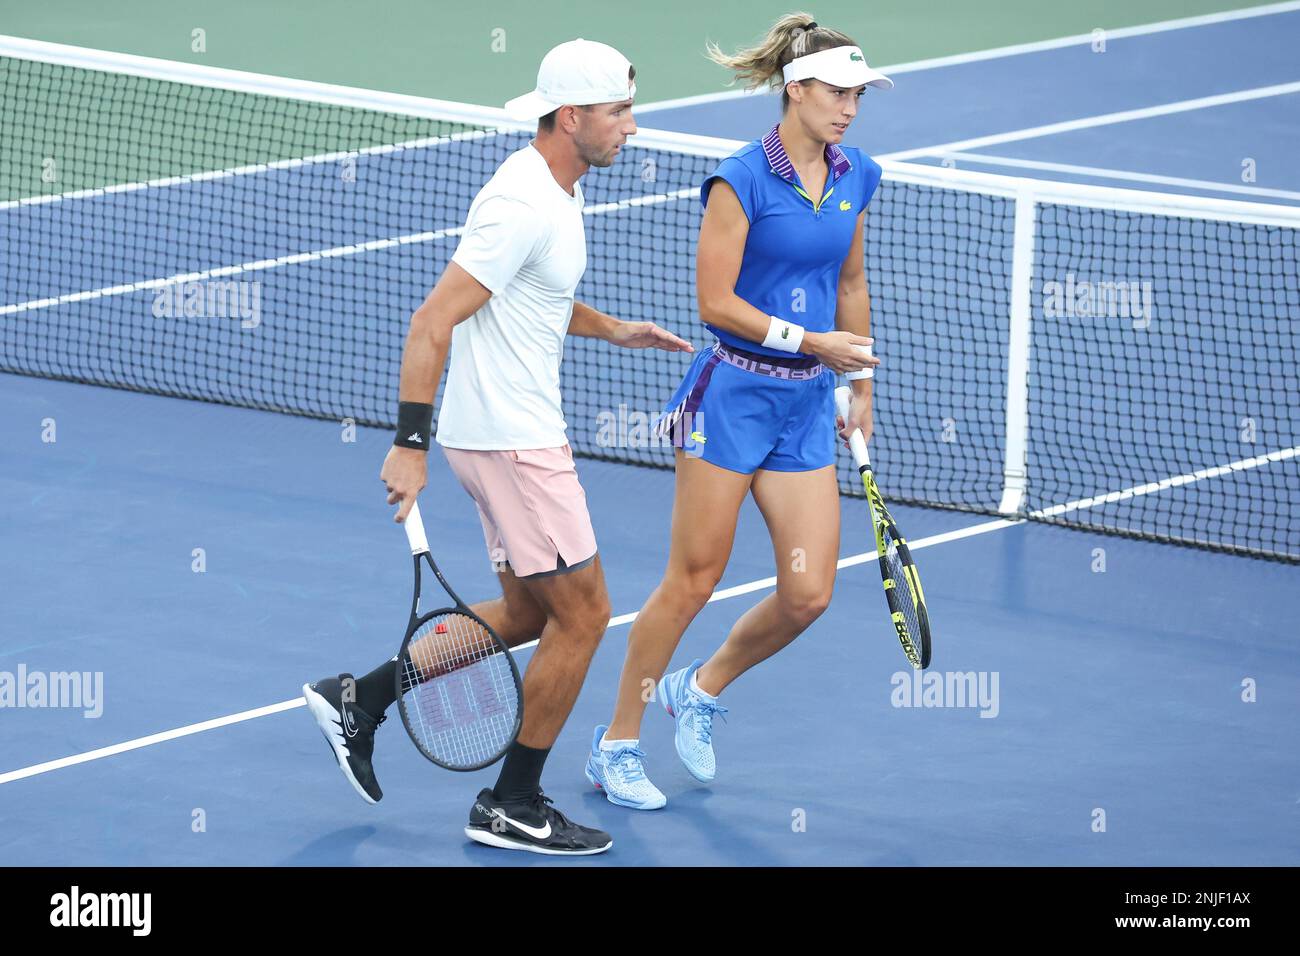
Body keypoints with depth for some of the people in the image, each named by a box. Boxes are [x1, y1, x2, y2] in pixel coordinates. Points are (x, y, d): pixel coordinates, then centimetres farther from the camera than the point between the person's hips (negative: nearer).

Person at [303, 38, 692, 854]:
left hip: (523, 433, 10)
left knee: (526, 615, 17)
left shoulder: (559, 191, 10)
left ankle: (359, 699, 21)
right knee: (583, 613, -2)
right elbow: (432, 322, -24)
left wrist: (613, 329, 14)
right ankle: (512, 808, 8)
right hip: (509, 441, -10)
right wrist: (410, 444, -26)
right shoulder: (524, 206, -22)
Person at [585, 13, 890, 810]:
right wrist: (809, 341, -20)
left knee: (808, 593, -1)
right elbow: (716, 302, -15)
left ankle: (702, 690, 26)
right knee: (693, 581, 0)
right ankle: (616, 745, 14)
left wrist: (862, 385, 20)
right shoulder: (741, 179, -13)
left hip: (807, 405, 6)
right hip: (734, 392, -6)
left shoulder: (855, 178, 6)